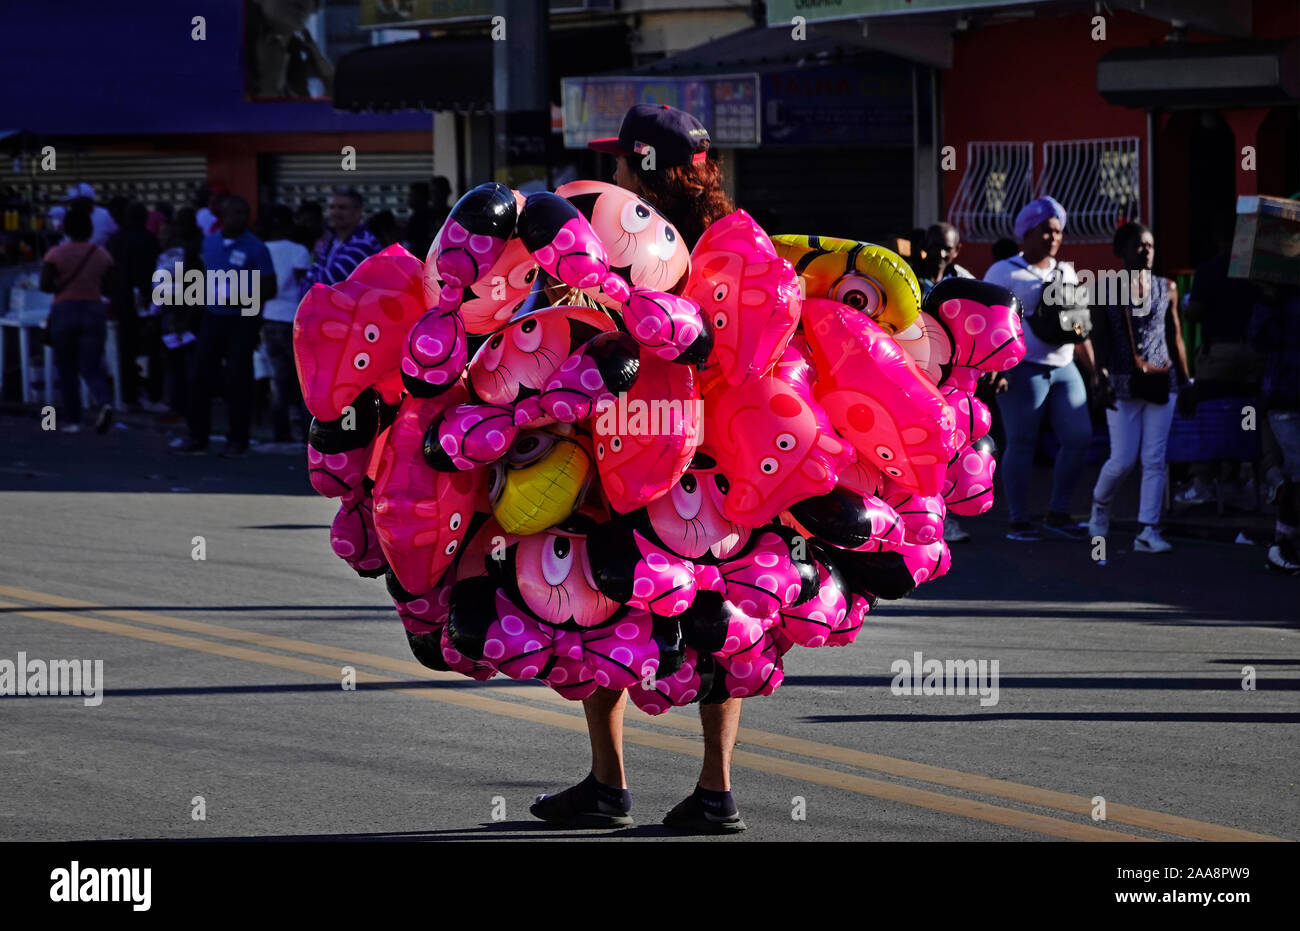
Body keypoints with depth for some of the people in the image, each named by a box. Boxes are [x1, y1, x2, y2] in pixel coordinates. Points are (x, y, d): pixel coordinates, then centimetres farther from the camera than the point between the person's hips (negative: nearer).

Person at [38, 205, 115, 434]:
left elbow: (45, 285, -11)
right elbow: (108, 286, 5)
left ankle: (72, 420, 12)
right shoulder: (102, 256, 1)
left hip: (64, 310, -2)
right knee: (91, 368, 2)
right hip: (94, 311, 2)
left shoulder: (56, 254, -7)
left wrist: (62, 288, 7)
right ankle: (104, 403, -27)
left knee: (67, 370, 11)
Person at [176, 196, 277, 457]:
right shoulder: (210, 242, 9)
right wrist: (200, 298, 11)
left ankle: (237, 441, 7)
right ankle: (198, 437, 10)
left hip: (242, 321, -5)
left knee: (238, 382, -3)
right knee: (200, 377, 2)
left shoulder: (255, 248, -8)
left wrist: (240, 299, -21)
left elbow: (269, 289, -8)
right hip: (213, 318, 5)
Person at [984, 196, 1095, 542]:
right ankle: (1019, 522, 2)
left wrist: (1093, 370, 18)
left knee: (1079, 438, 0)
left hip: (1064, 368, 6)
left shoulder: (1066, 273, 18)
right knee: (1021, 445, -4)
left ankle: (1058, 513, 11)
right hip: (1023, 369, -6)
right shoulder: (1004, 272, -1)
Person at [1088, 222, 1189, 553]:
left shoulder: (1166, 289, 7)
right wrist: (1100, 377, -14)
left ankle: (1148, 532, -2)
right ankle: (1100, 506, 27)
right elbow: (1100, 339, -3)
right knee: (1123, 460, -2)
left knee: (1155, 460, -3)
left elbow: (1176, 336, 12)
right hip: (1123, 385, -2)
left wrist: (1185, 380, 11)